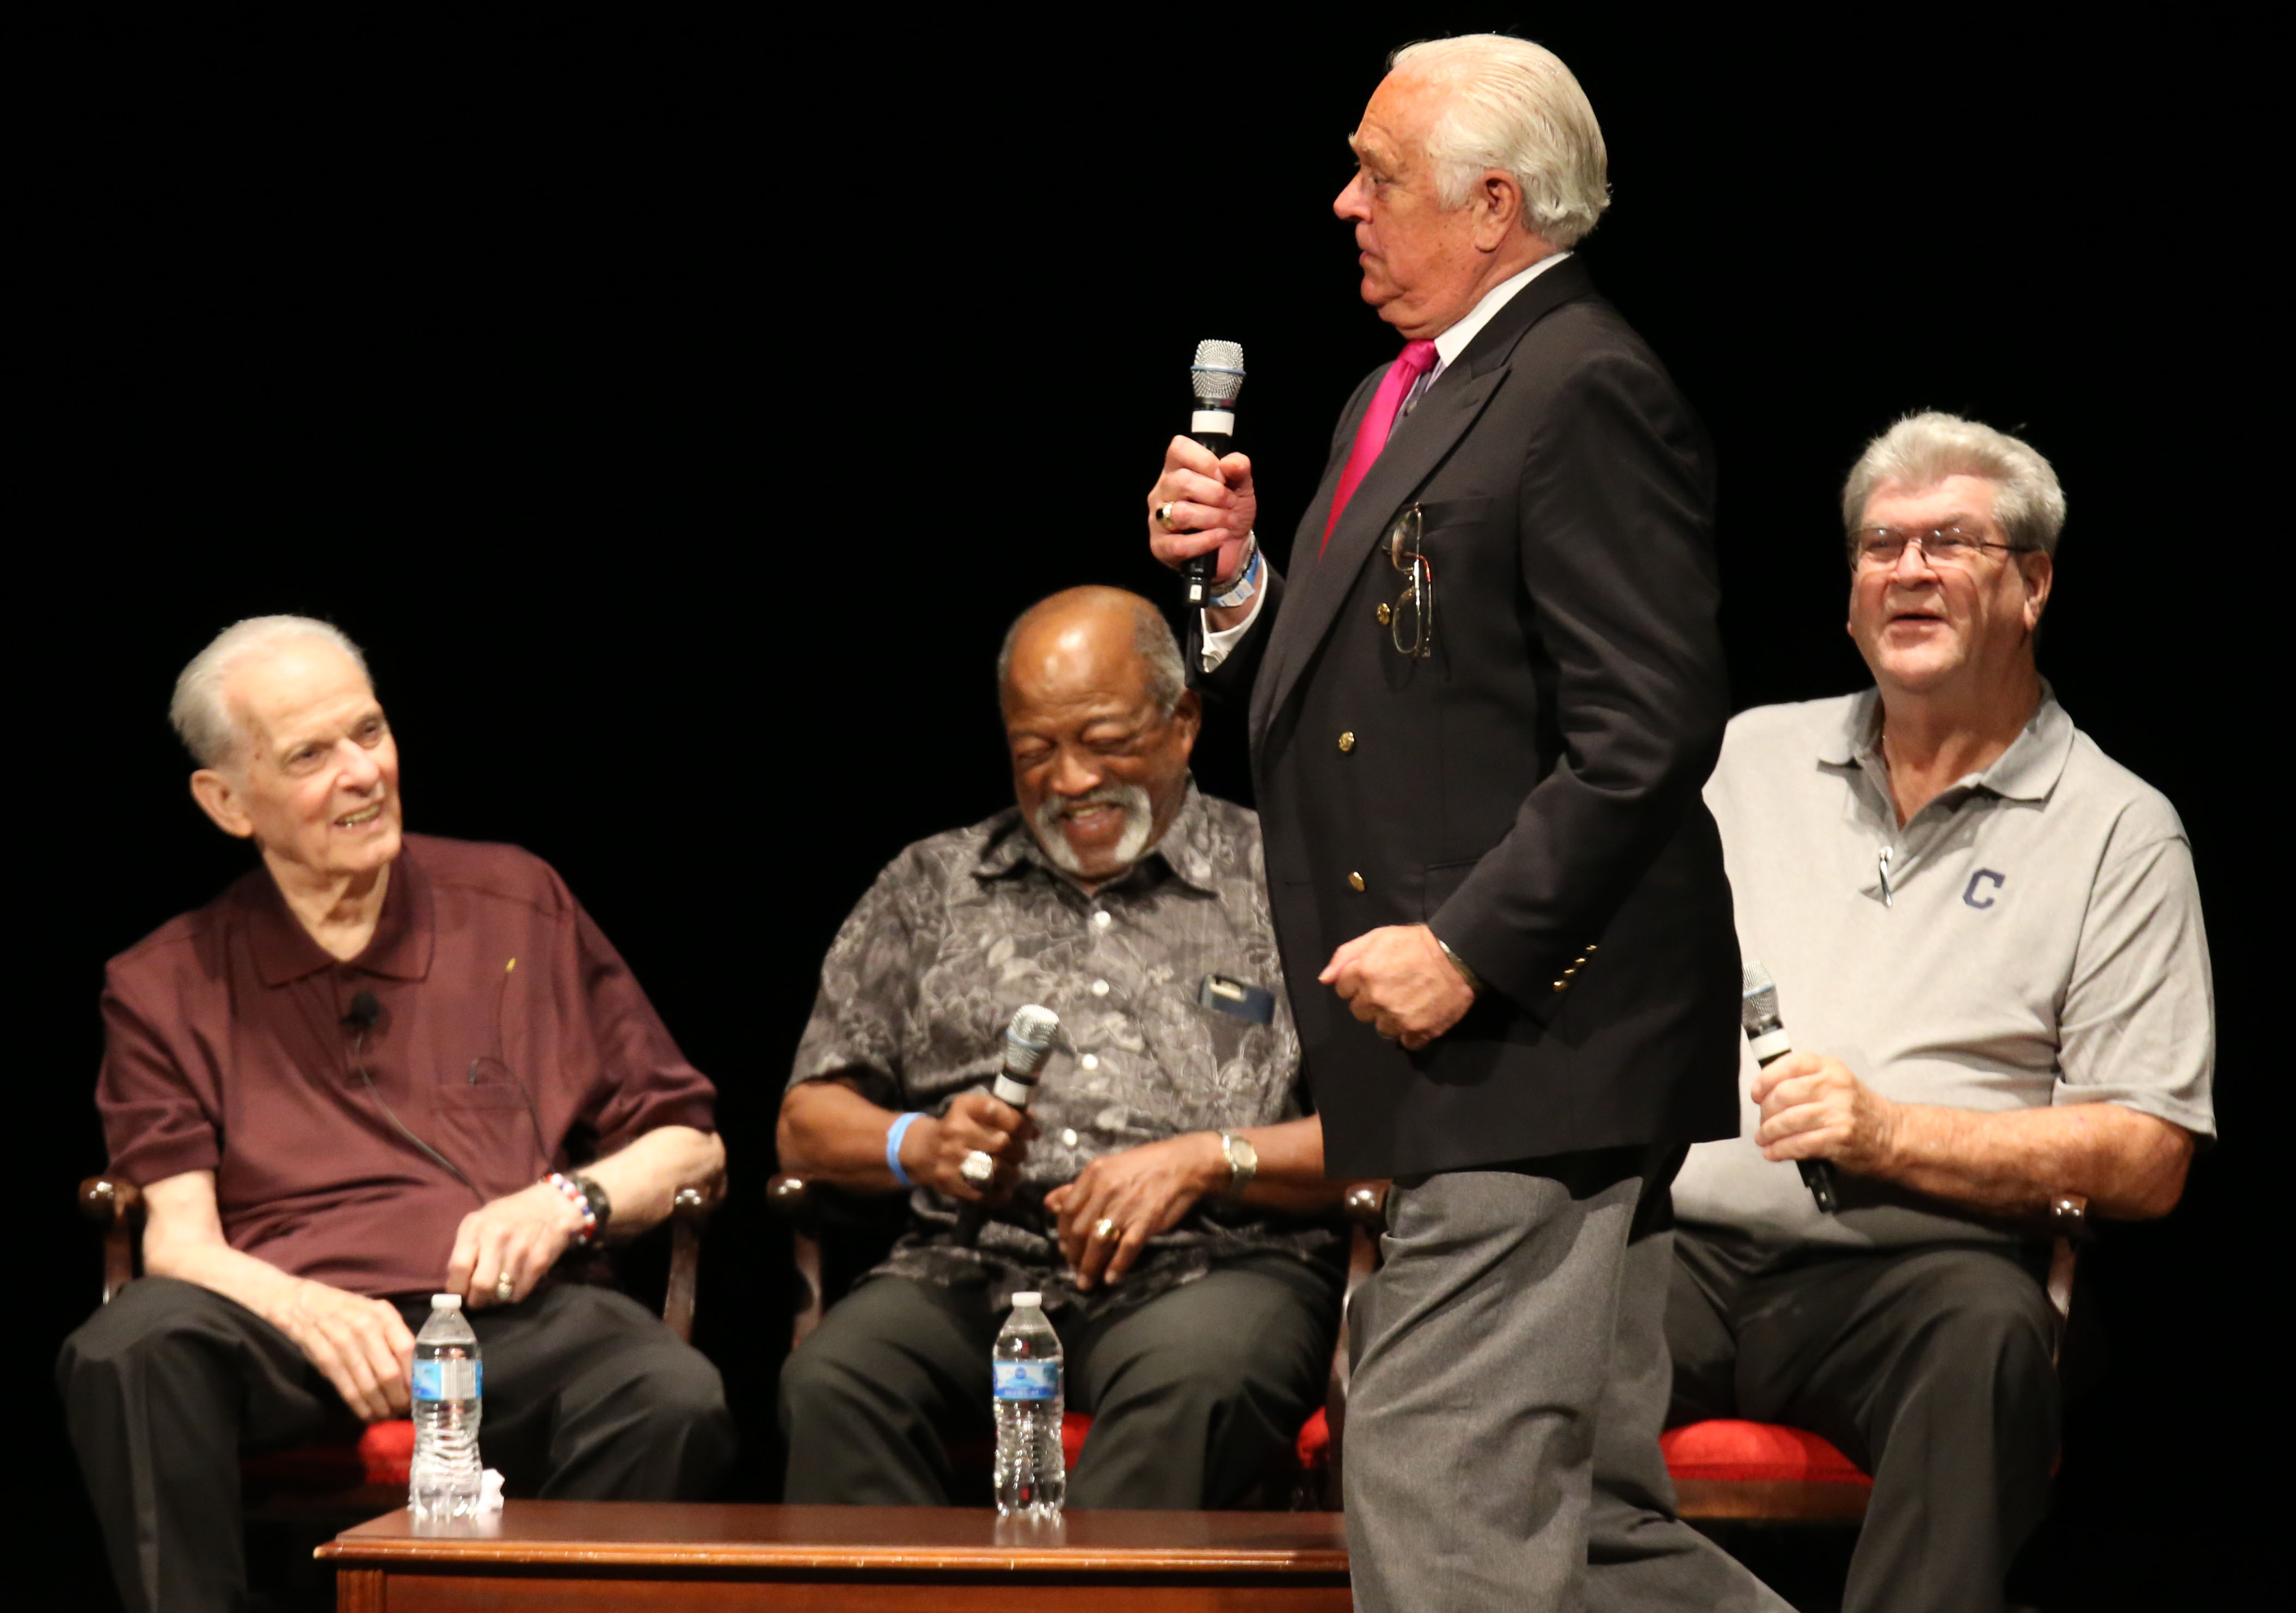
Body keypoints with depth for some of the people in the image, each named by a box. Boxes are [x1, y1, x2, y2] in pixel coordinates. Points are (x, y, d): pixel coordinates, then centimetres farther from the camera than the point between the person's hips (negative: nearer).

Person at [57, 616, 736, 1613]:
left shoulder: (515, 906, 18)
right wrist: (305, 1309, -18)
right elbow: (178, 1236, 4)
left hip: (510, 1321, 0)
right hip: (289, 1325, 0)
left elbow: (689, 1144, 20)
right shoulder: (168, 987, 16)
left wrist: (571, 1201, -2)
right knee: (130, 1350, -34)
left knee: (674, 1398, -33)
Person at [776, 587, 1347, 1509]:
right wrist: (920, 1145, -1)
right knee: (833, 1382, -31)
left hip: (1214, 1266, -2)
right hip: (974, 1269, 3)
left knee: (1187, 1384, -39)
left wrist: (1208, 1161, -10)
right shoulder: (930, 888, 23)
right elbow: (808, 1124, 21)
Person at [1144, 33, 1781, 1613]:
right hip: (1448, 1064, 10)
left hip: (1533, 1050, -10)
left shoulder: (1587, 392, -12)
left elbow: (1650, 732, -20)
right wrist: (1239, 575, 5)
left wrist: (1466, 949, -22)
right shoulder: (1397, 400, 19)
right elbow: (1333, 701, 22)